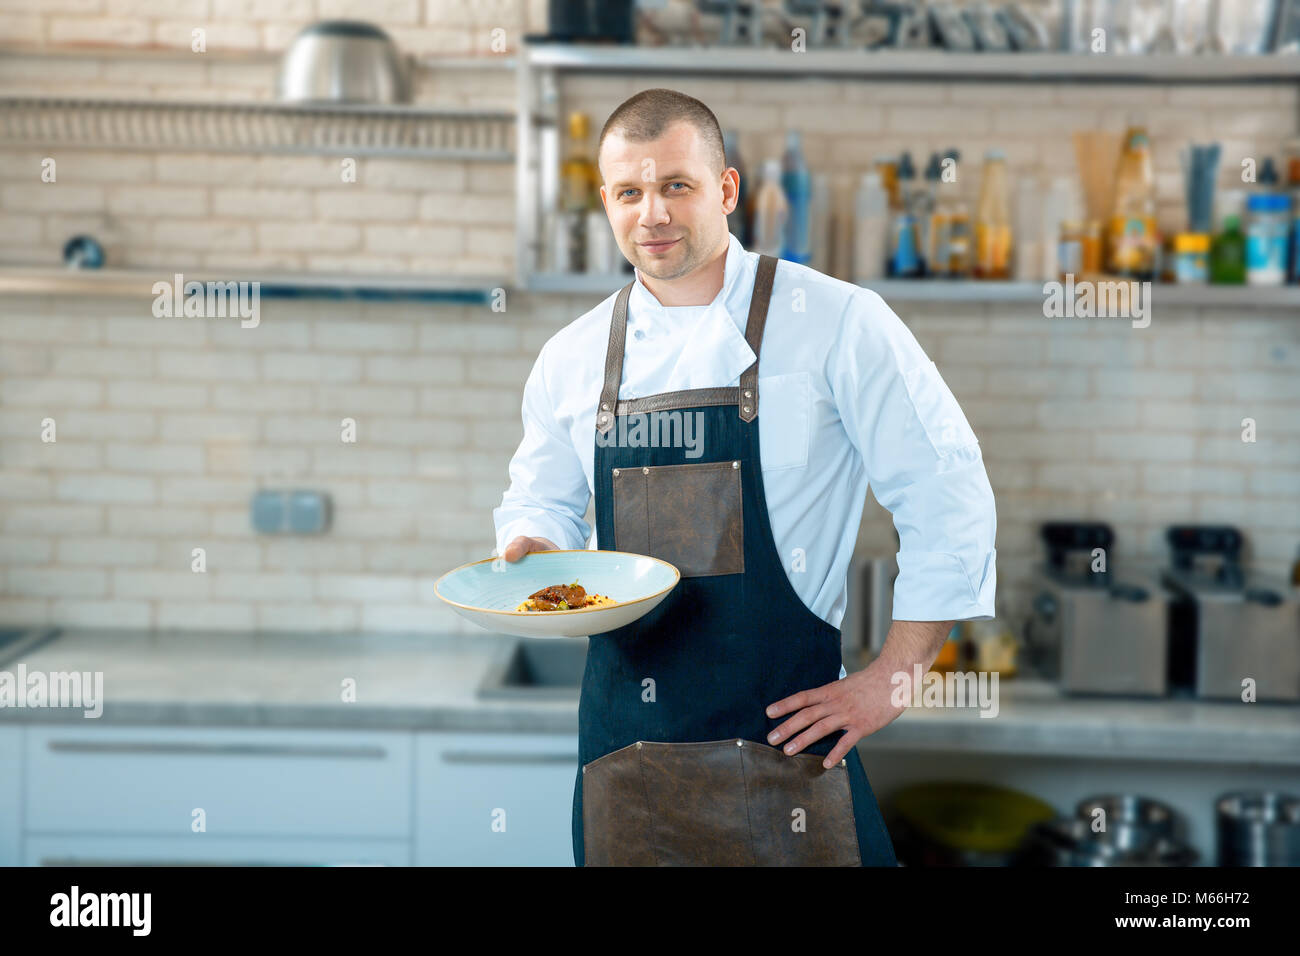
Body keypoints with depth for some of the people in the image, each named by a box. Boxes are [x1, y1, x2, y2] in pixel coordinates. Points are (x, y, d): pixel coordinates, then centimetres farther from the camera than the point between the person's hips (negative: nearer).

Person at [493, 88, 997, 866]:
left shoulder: (838, 322, -6)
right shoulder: (571, 359, 7)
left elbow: (948, 500, -6)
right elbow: (541, 504, 20)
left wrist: (893, 680, -7)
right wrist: (530, 551, -3)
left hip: (782, 736, -3)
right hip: (625, 737, 4)